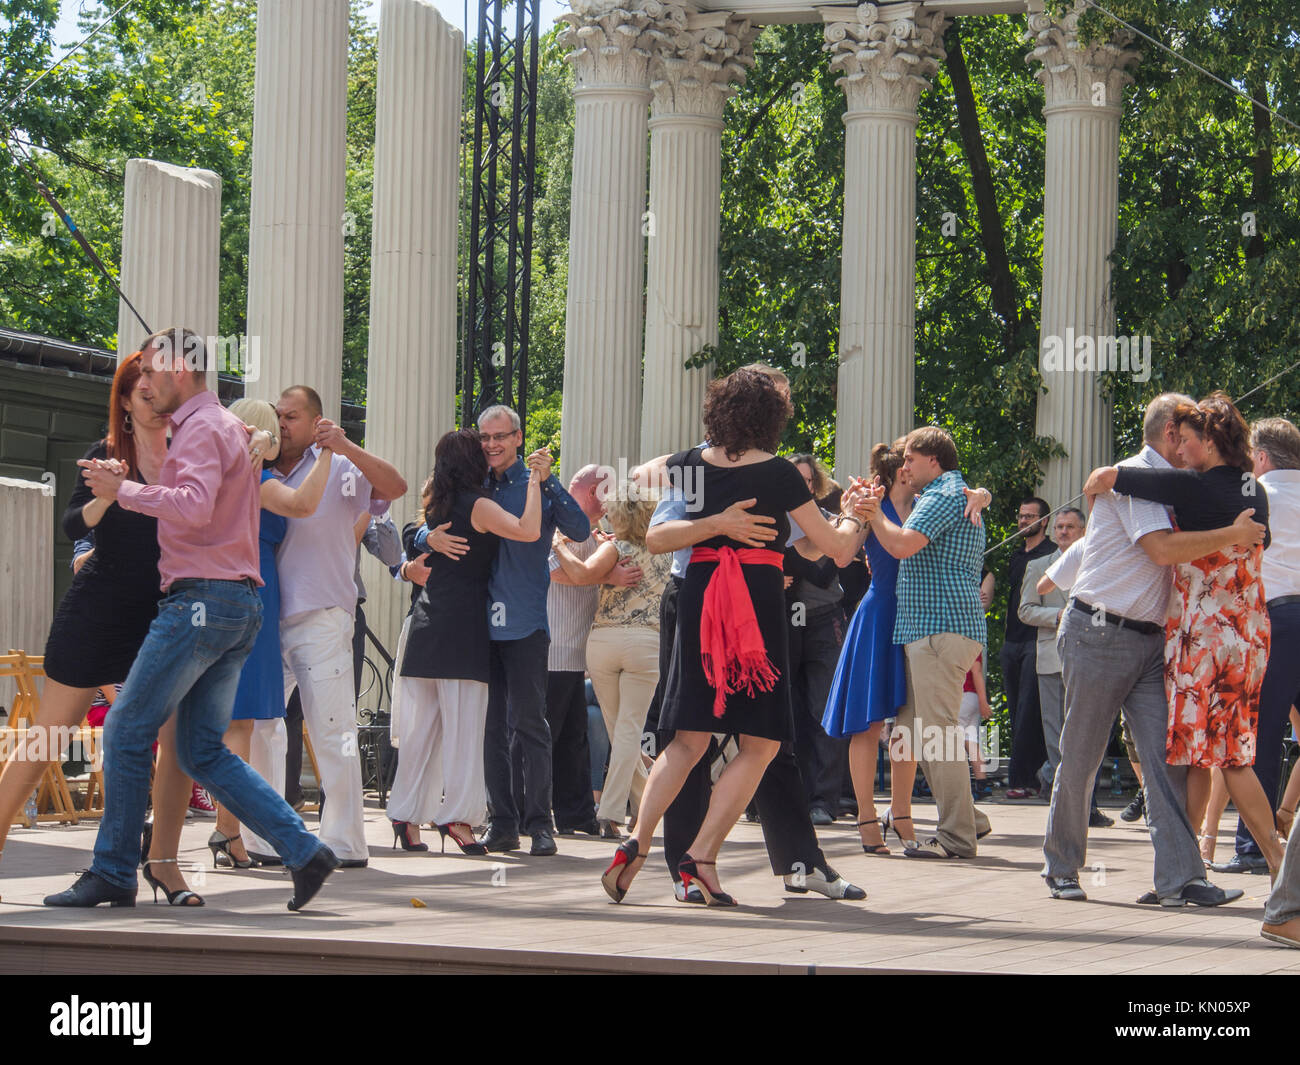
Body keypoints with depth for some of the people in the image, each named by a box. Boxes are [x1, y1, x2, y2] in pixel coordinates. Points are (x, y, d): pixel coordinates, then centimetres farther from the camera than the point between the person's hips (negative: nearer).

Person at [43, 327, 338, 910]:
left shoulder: (202, 429, -8)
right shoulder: (226, 426, 24)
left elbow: (195, 507, -24)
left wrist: (124, 490, -15)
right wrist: (123, 484, 16)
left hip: (202, 599, -10)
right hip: (240, 602, 10)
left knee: (126, 732, -4)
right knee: (203, 752, 7)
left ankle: (112, 873, -1)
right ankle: (303, 851, -1)